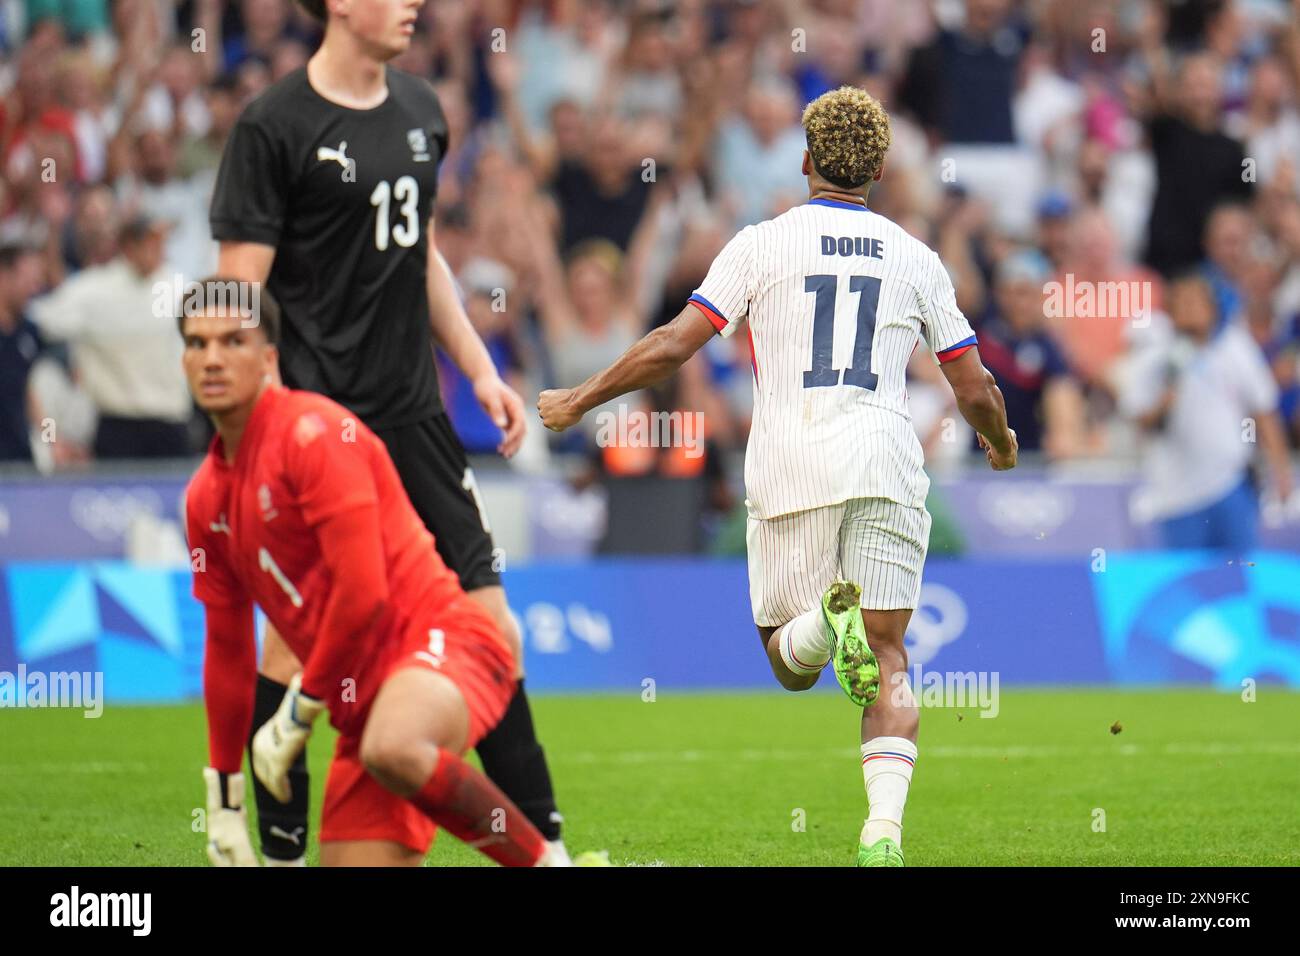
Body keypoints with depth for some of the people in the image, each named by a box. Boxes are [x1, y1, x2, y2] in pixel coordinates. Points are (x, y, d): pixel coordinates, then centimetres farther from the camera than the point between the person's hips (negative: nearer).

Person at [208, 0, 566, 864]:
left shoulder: (420, 109, 12)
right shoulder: (274, 127, -9)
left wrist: (479, 370, 18)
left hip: (414, 413, 7)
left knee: (486, 615, 6)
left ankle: (541, 837, 13)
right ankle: (281, 847, 8)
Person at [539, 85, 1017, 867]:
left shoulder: (763, 245, 4)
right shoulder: (915, 259, 10)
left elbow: (673, 346, -3)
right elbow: (976, 391, 12)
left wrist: (580, 401, 10)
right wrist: (1002, 443, 34)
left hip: (788, 474, -1)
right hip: (884, 469, 1)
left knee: (791, 663, 11)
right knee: (889, 662, 5)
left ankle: (827, 618, -25)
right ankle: (885, 830, -15)